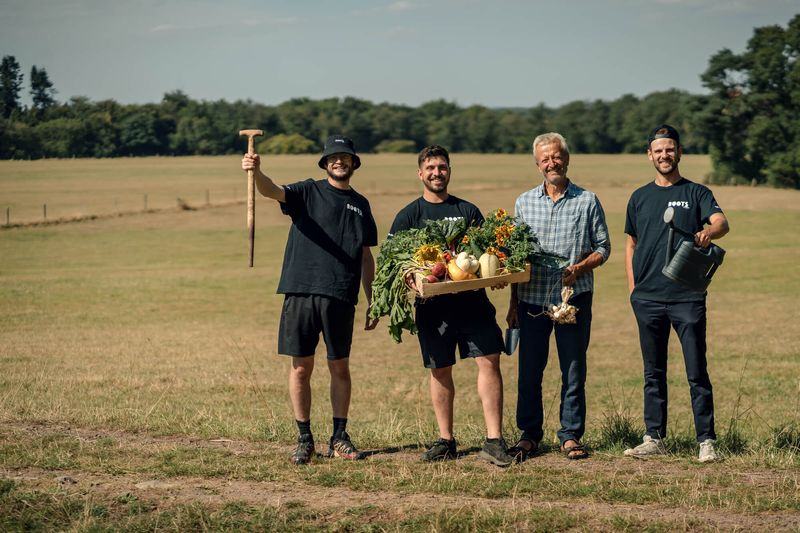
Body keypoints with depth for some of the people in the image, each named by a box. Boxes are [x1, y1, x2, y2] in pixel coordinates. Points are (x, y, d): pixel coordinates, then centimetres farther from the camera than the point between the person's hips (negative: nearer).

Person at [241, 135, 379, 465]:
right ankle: (304, 439, 11)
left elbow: (366, 257, 20)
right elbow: (273, 191, -15)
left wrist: (372, 303, 16)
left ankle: (339, 438, 17)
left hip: (341, 298, 2)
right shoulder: (308, 192, 6)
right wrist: (256, 173, -37)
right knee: (301, 368, 1)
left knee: (340, 368, 6)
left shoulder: (360, 205, 17)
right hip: (302, 293, -2)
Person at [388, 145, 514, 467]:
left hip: (473, 299, 1)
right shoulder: (408, 216, 8)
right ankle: (445, 441, 17)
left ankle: (494, 441, -6)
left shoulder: (468, 211, 14)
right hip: (433, 304, -1)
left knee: (489, 361, -8)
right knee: (440, 370, 5)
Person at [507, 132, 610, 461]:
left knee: (574, 370, 2)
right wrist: (513, 302, 8)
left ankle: (571, 435, 12)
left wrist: (579, 268, -13)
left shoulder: (587, 201, 4)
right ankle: (529, 434, 15)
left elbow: (603, 247, 5)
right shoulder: (524, 202, 10)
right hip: (532, 298, 2)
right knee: (529, 371, 4)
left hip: (574, 297, -2)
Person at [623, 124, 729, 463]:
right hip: (648, 297, 3)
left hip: (687, 295, -3)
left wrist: (709, 232, -37)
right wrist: (633, 289, 9)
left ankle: (706, 441, 0)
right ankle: (654, 439, 15)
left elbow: (722, 222, -13)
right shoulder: (640, 197, 14)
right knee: (653, 373, 8)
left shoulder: (696, 193, 5)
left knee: (697, 371, -4)